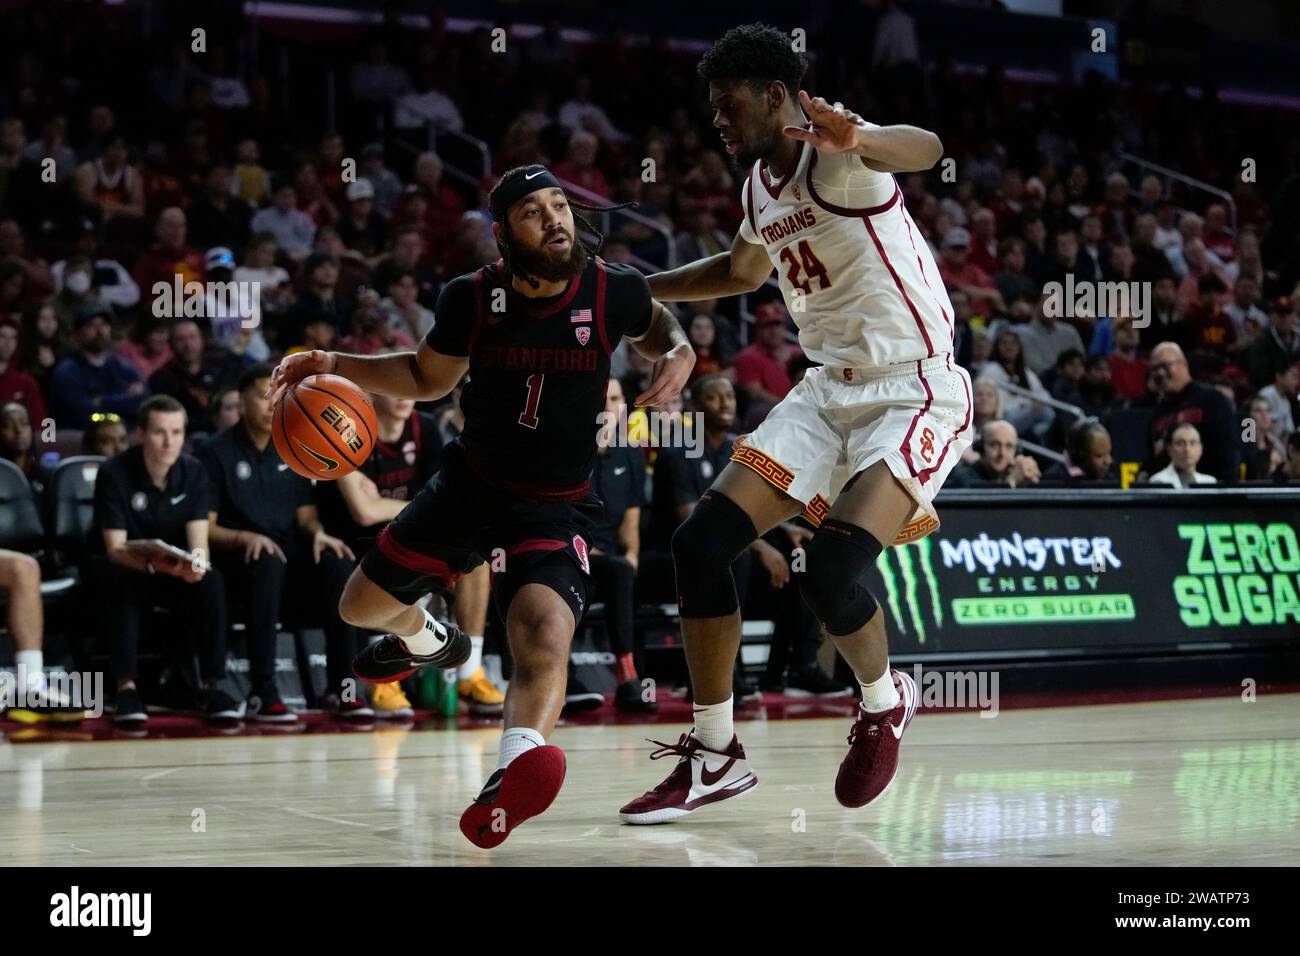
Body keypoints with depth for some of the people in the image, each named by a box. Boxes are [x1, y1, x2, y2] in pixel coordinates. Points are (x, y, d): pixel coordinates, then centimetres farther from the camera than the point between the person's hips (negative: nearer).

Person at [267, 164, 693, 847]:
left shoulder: (613, 291, -13)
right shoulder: (472, 298, -10)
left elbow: (655, 325, 13)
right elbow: (428, 378, 10)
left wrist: (677, 354, -11)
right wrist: (335, 366, -5)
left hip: (555, 506, -4)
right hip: (469, 481, 4)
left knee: (545, 631, -33)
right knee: (361, 606, 17)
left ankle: (515, 777, -60)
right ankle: (429, 642, 55)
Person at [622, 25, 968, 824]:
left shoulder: (838, 155, -15)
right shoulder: (761, 183, 11)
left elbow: (924, 149, -39)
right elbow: (743, 270, 32)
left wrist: (858, 138, -61)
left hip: (916, 390, -8)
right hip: (830, 390, 8)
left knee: (832, 569, -26)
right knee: (701, 542, -4)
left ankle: (885, 703, 7)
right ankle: (716, 755, 7)